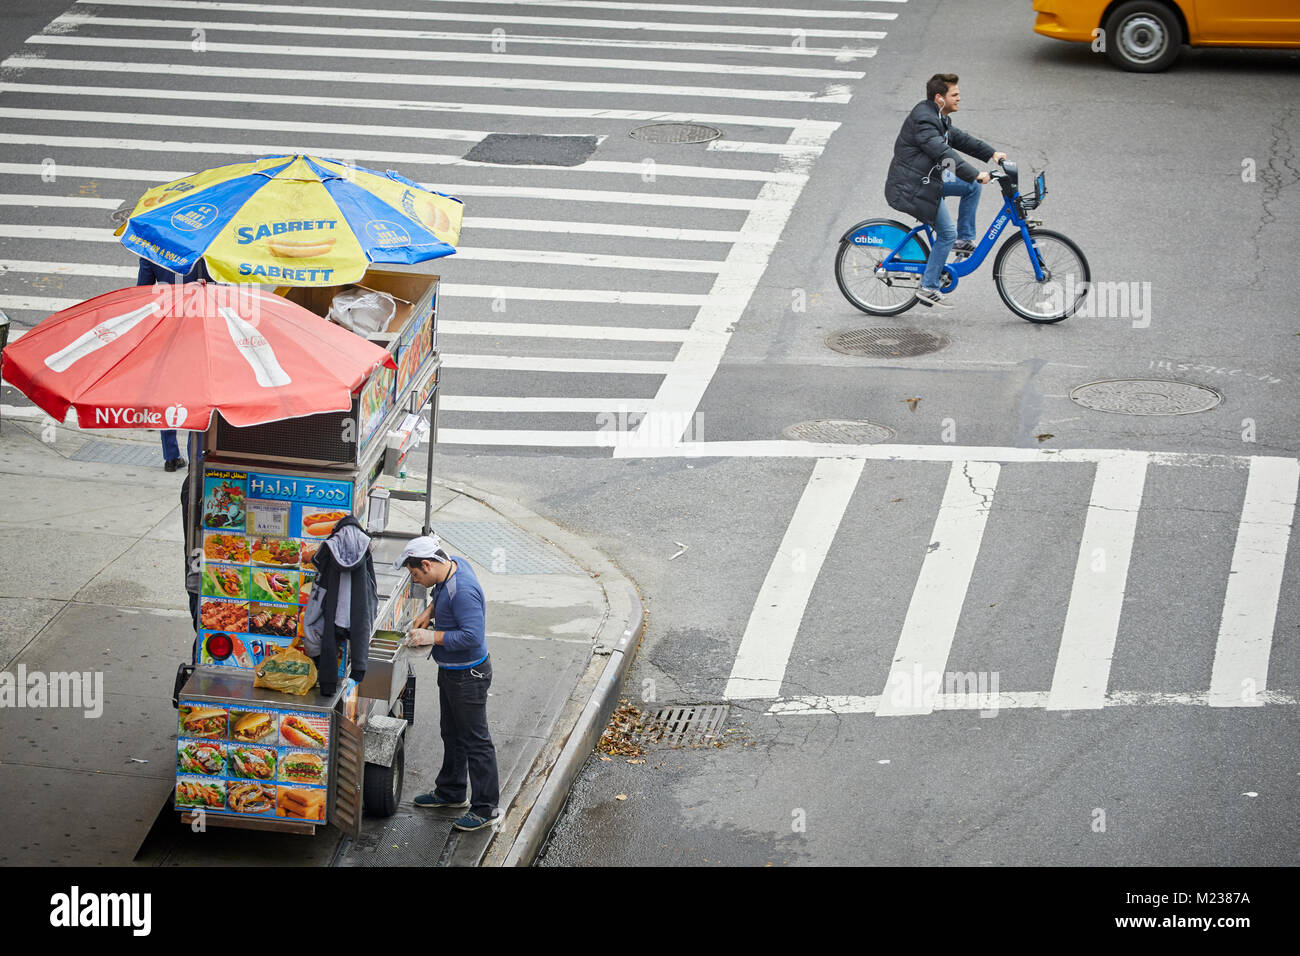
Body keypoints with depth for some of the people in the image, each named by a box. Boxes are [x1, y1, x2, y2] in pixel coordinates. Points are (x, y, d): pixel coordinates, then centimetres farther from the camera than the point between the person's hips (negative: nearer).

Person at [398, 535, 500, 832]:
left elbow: (472, 636, -35)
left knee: (475, 740, 1)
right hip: (450, 671, 10)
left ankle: (485, 809, 11)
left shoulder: (463, 591, -31)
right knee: (452, 733, 23)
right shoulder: (453, 566, -1)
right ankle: (451, 792, 40)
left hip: (468, 676, -10)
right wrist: (430, 610, 5)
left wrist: (433, 637, -27)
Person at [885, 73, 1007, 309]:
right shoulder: (923, 119, -22)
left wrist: (991, 153, 12)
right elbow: (943, 152, -32)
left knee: (972, 187, 13)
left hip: (927, 181, 10)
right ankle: (928, 288, -2)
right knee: (947, 233, -7)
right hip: (911, 189, -10)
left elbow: (959, 138, 20)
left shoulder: (938, 117, 12)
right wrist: (975, 174, -35)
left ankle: (965, 240, 17)